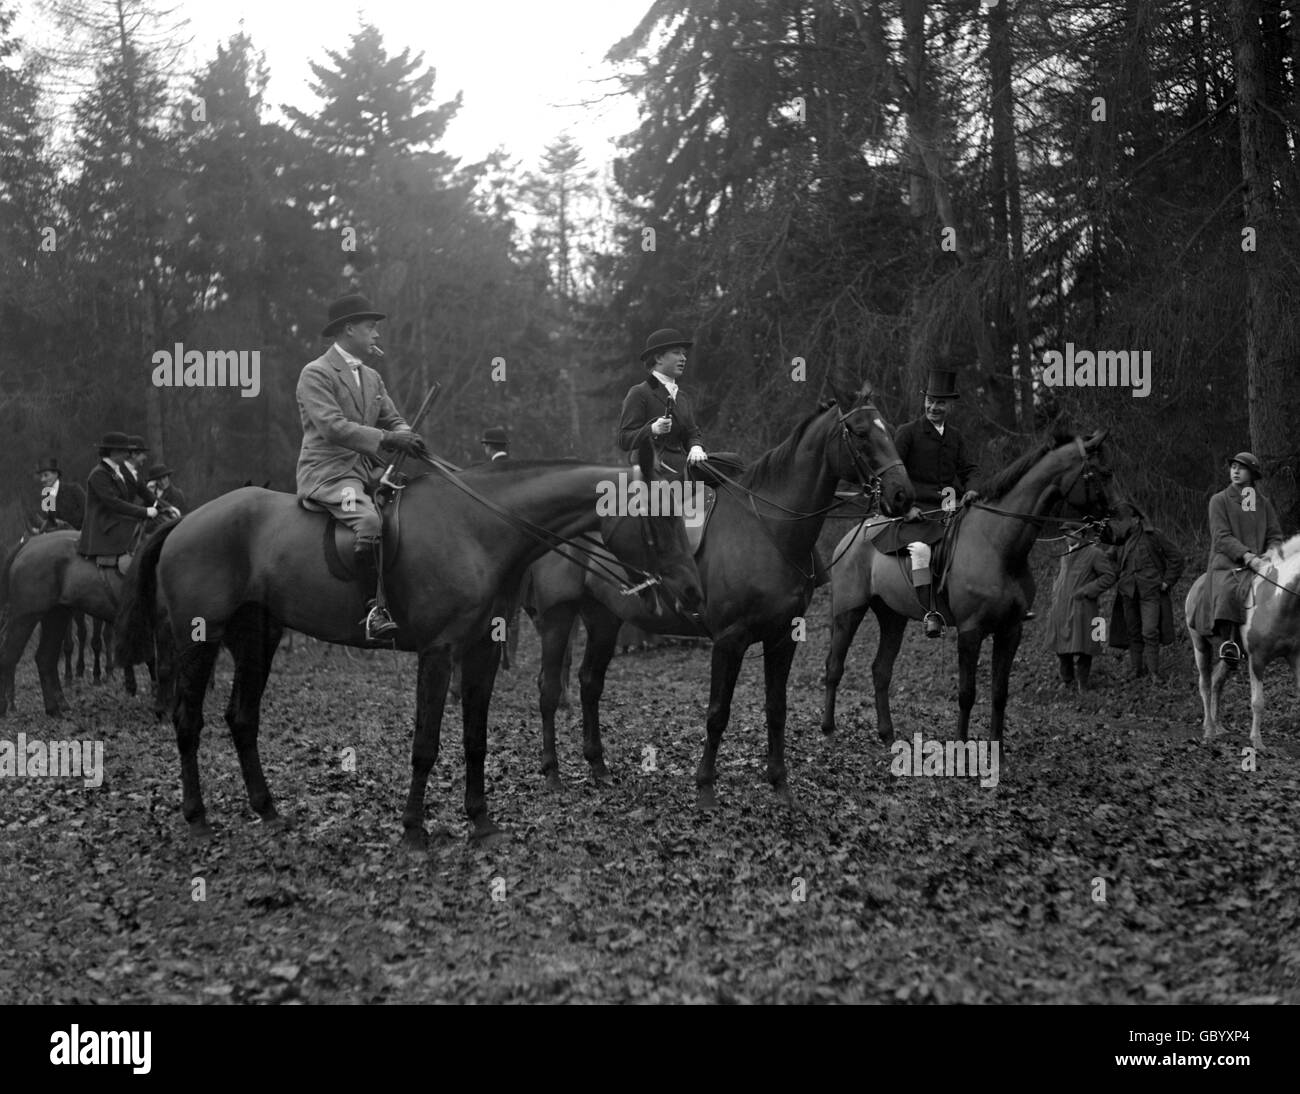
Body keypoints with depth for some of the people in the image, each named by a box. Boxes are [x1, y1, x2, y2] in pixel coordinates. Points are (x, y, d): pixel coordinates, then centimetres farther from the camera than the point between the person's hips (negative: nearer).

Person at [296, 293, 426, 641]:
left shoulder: (372, 377, 20)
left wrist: (407, 439, -6)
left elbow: (392, 419, 19)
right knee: (369, 522, -34)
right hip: (327, 471, -8)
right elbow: (333, 427, -19)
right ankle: (374, 610, -33)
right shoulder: (316, 374, -7)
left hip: (366, 467, 8)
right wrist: (385, 439, -25)